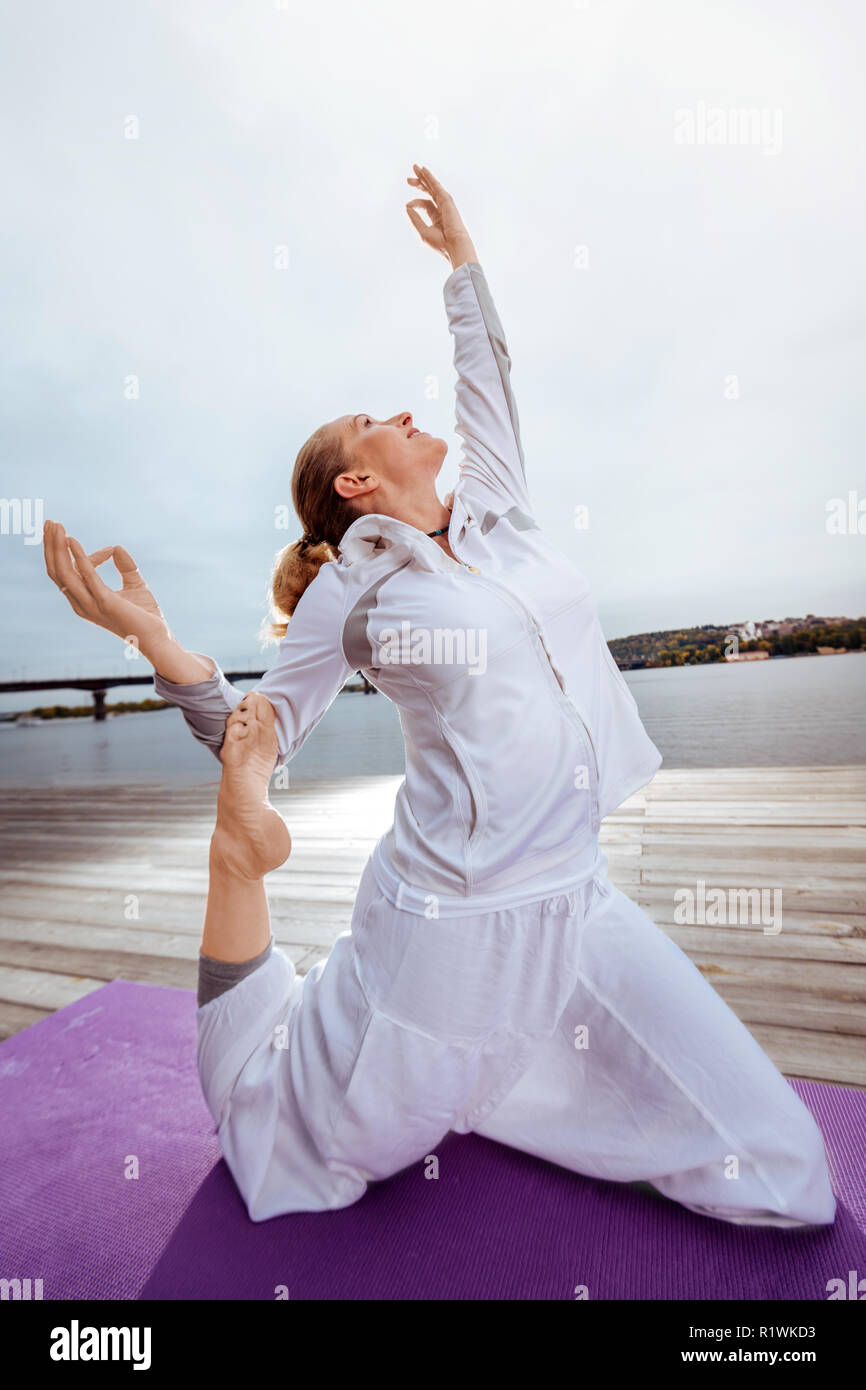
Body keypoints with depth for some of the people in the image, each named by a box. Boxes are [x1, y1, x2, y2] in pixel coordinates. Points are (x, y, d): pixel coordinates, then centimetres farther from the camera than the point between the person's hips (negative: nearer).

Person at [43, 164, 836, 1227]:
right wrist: (151, 636, -14)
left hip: (581, 907, 5)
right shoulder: (349, 594, -6)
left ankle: (481, 1081, 23)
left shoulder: (500, 519, 7)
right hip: (448, 924, -4)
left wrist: (461, 258, 31)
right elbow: (256, 737, -2)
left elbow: (487, 377, 22)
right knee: (272, 1135, 15)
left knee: (787, 1182, 13)